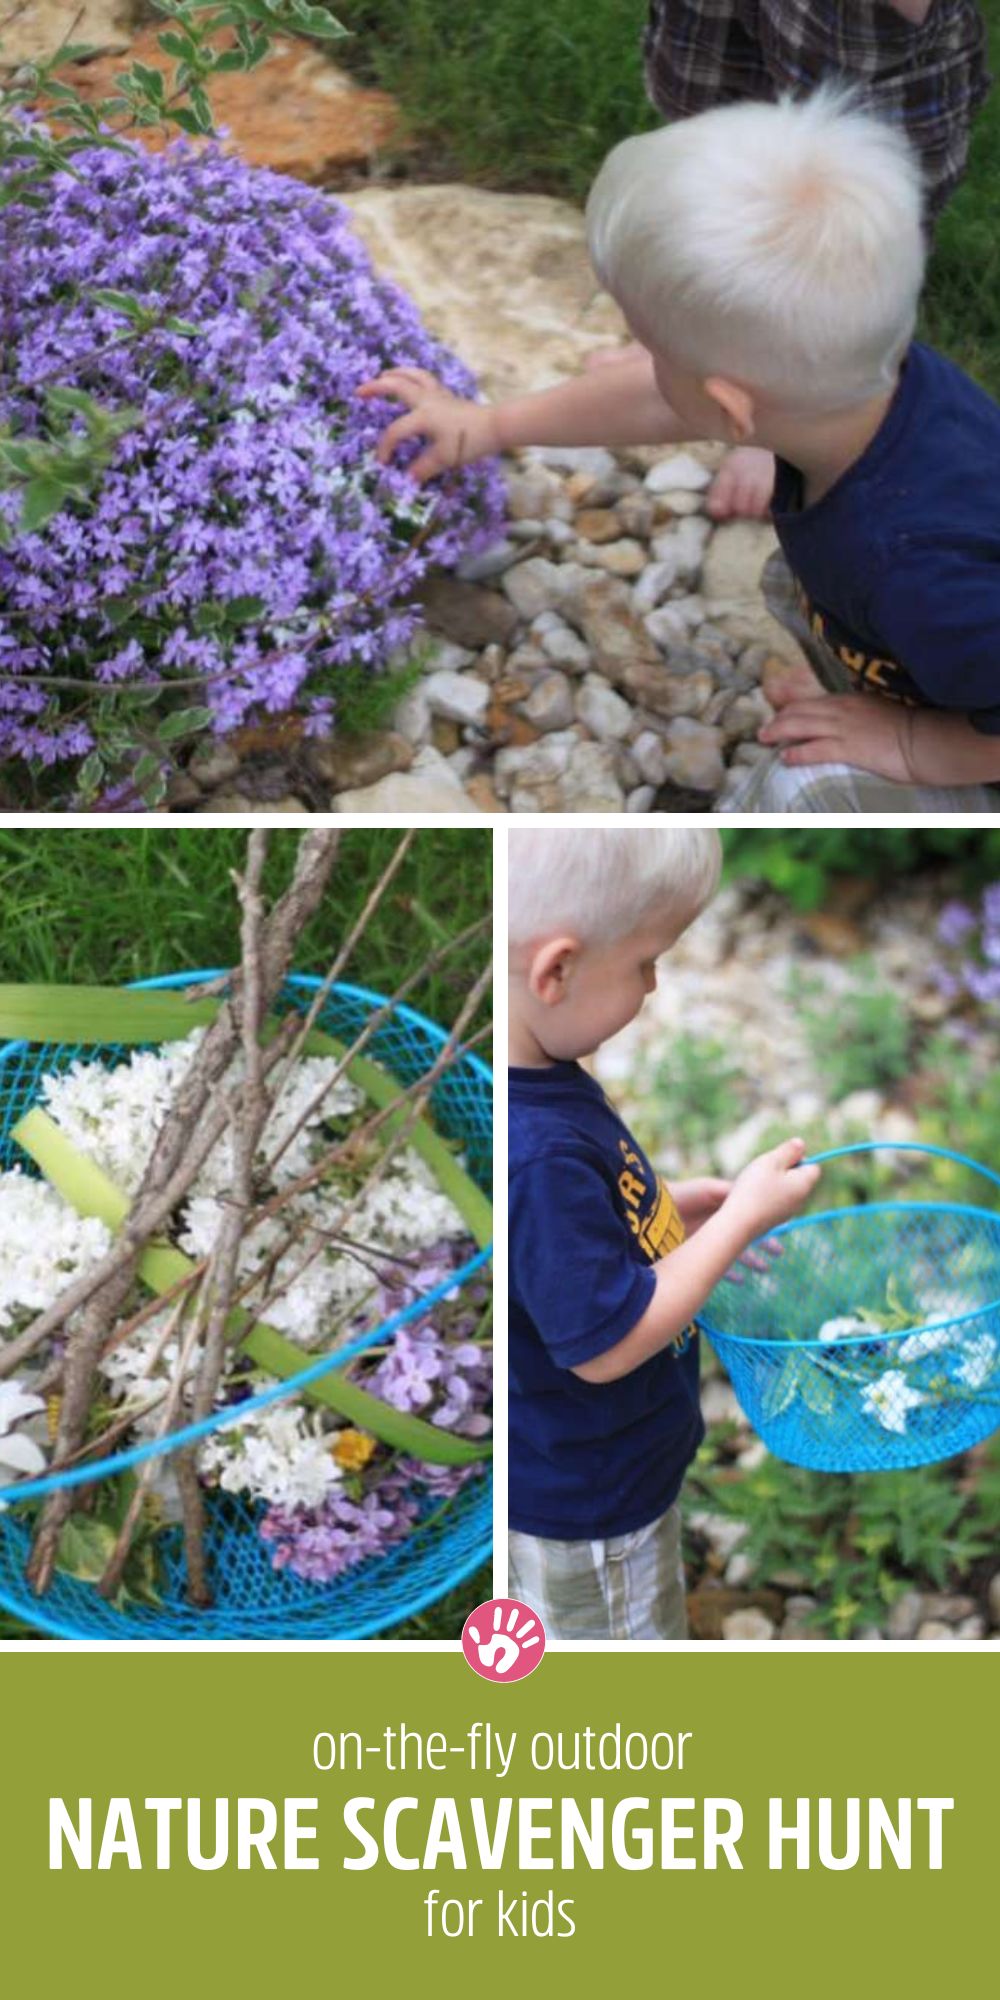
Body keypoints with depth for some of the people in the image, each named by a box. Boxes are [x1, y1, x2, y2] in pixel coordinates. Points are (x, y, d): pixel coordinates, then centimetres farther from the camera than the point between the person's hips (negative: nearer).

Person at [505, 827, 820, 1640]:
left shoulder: (547, 1085, -7)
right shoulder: (542, 1154, -38)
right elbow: (604, 1343, -29)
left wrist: (669, 1209, -2)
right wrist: (743, 1217, -22)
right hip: (586, 1506, -8)